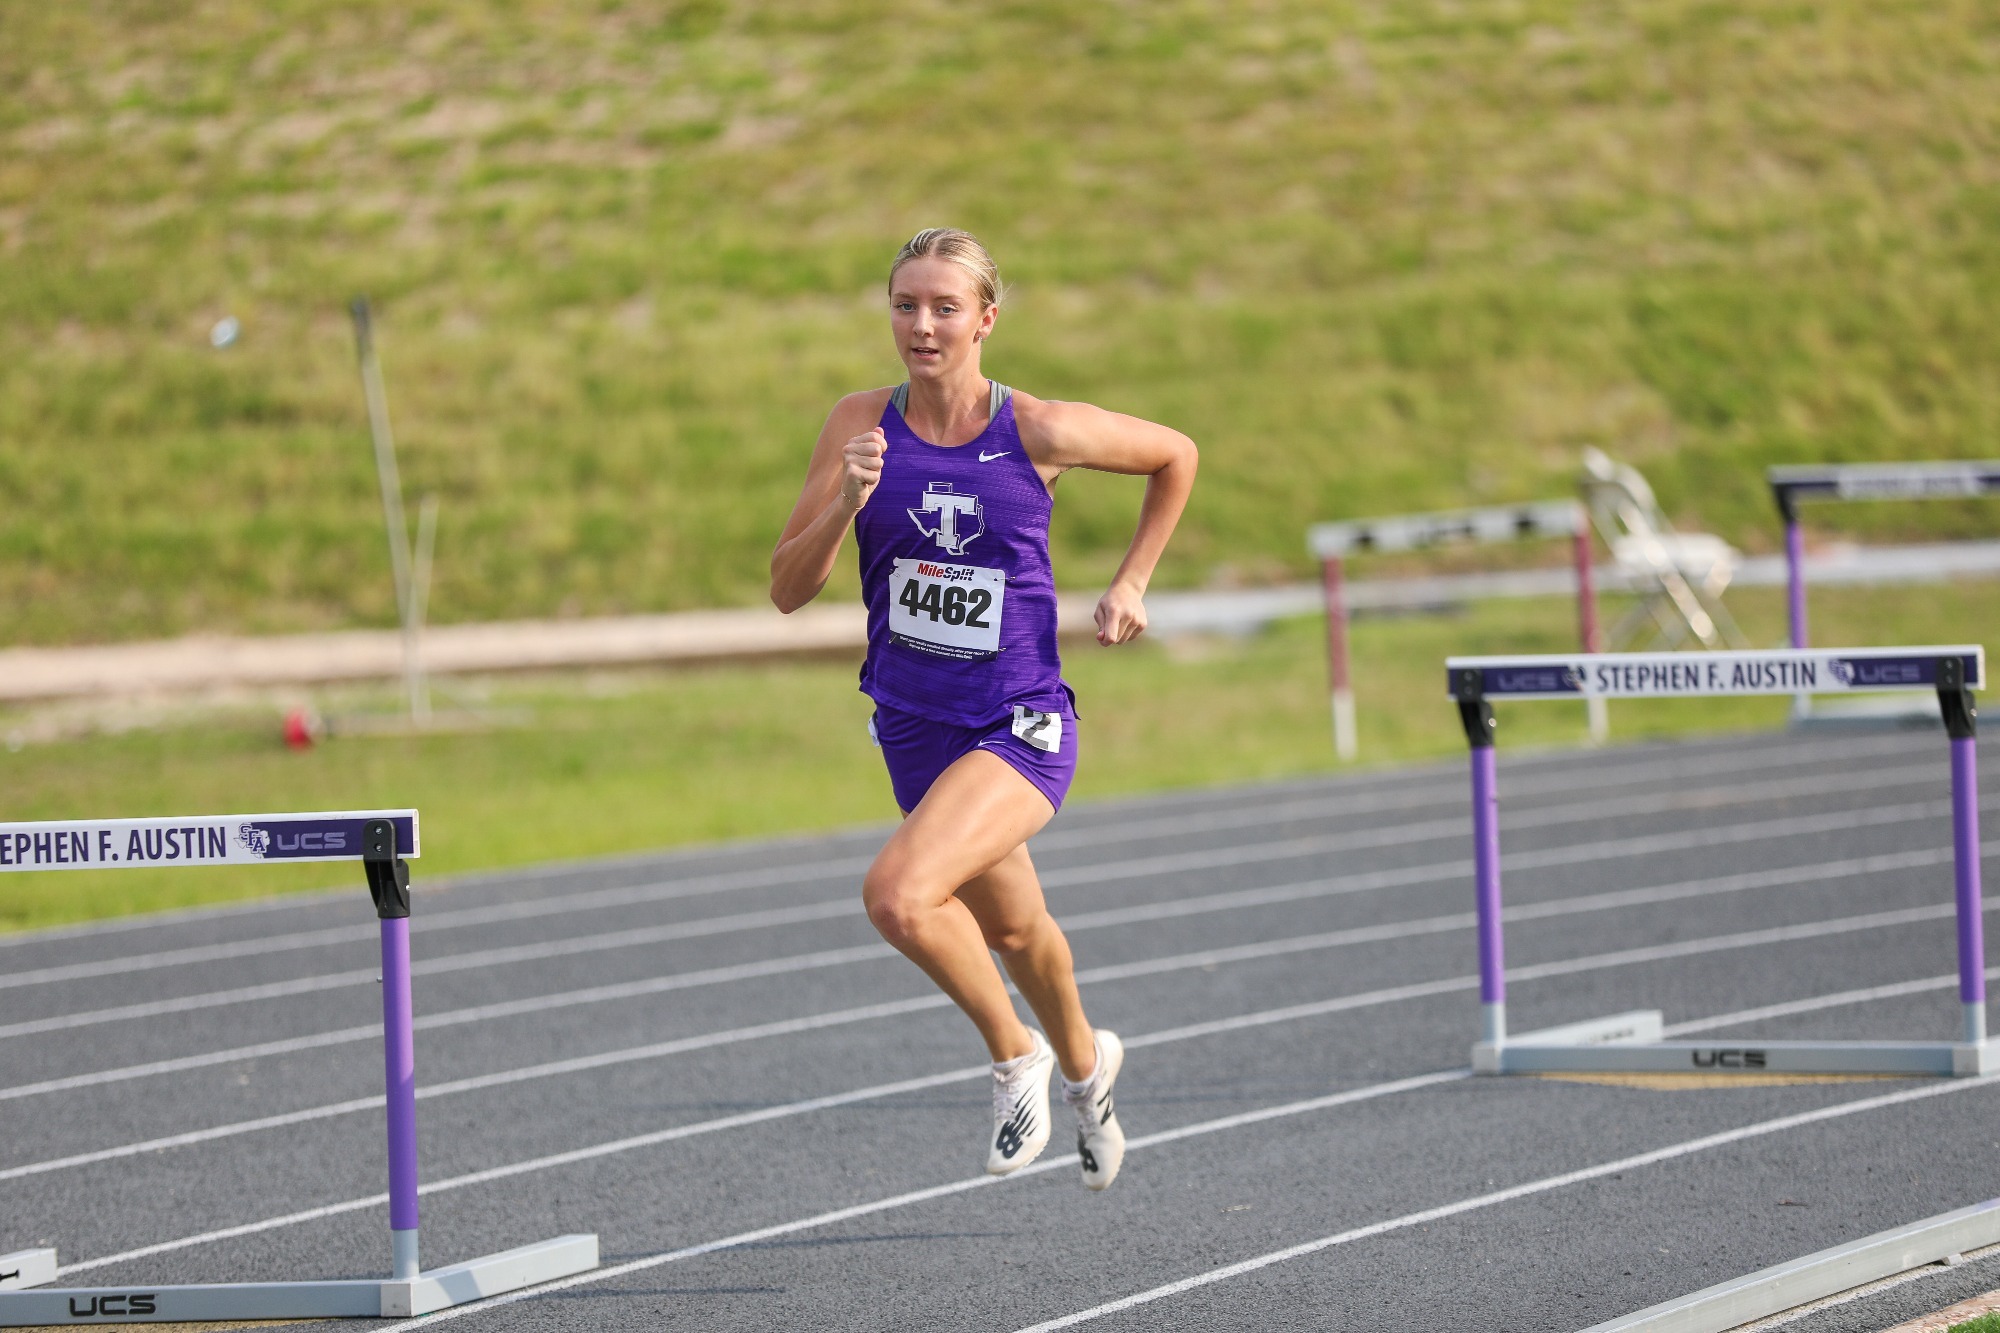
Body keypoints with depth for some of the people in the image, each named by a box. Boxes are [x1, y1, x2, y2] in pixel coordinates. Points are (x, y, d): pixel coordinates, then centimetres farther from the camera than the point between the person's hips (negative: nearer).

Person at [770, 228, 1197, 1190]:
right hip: (916, 729, 5)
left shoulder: (1039, 432, -13)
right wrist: (847, 501, -25)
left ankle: (1015, 1057, -2)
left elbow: (1175, 456, 6)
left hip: (1019, 728, -5)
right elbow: (788, 591, -9)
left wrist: (1130, 584, 2)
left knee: (898, 896, -28)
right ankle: (1082, 1065, 56)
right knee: (1011, 929, 26)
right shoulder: (863, 425, -7)